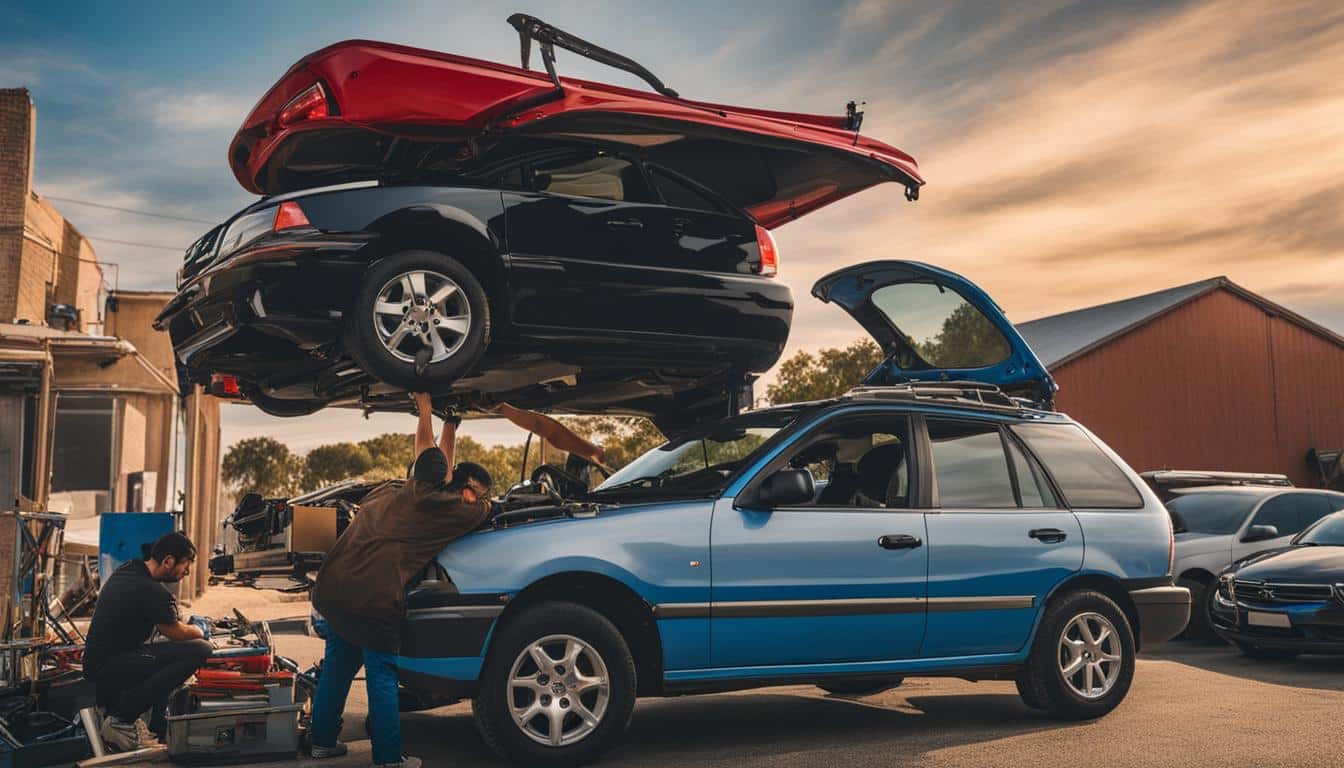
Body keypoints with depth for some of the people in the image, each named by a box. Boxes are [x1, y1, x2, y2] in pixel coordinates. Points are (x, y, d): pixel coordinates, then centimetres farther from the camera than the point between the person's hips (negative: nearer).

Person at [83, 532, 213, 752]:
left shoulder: (127, 571, 10)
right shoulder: (152, 591, -21)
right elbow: (176, 633, -7)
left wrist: (190, 625, 24)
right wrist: (201, 631, 14)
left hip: (96, 662, 10)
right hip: (108, 669, -10)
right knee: (199, 650, -22)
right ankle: (122, 718, -13)